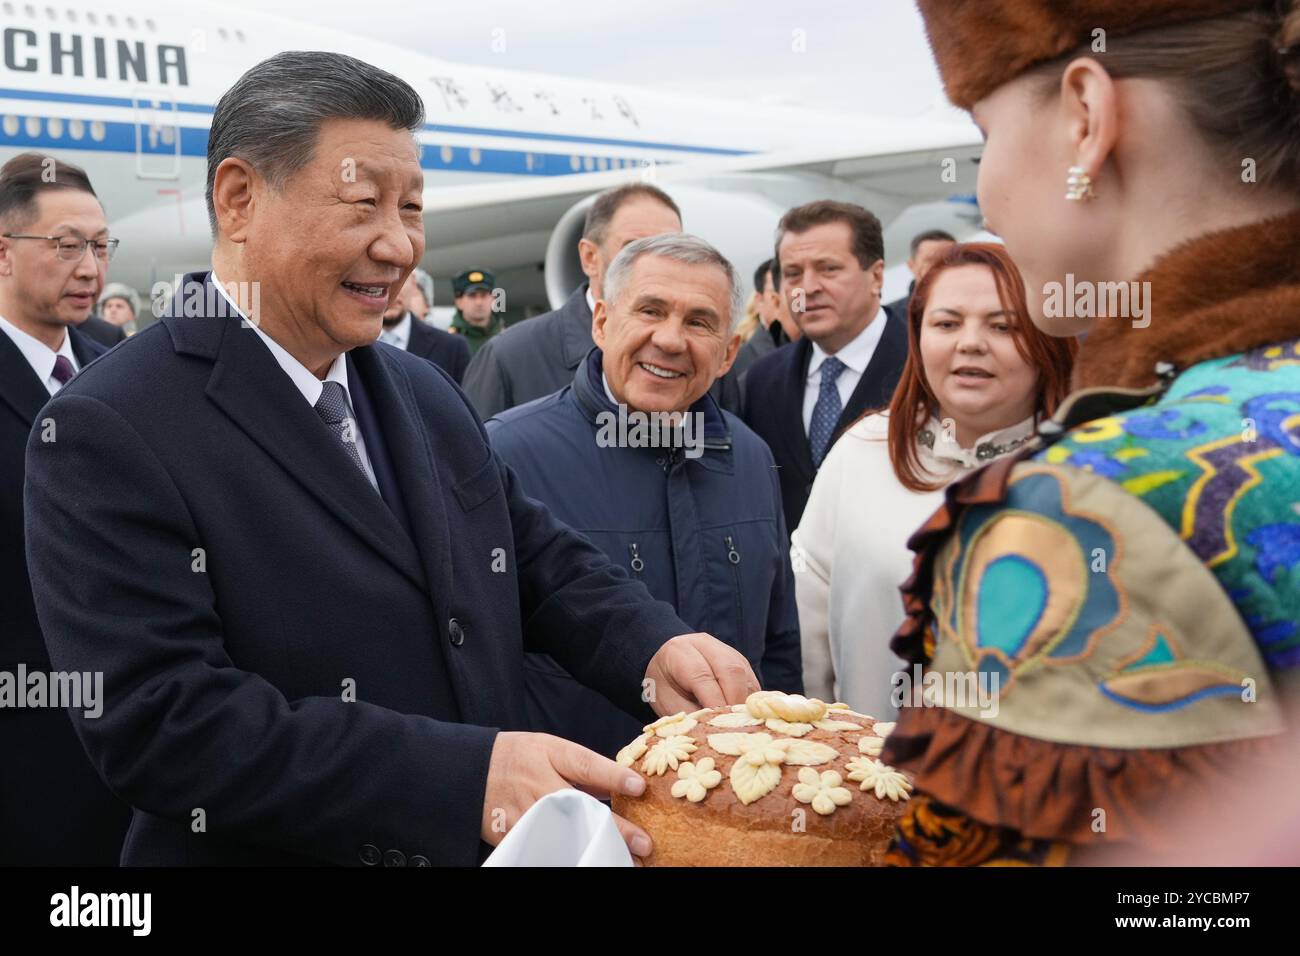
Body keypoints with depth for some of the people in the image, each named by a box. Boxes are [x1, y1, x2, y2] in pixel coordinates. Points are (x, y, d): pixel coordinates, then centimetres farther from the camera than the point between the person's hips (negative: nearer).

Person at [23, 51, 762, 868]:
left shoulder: (429, 393, 4)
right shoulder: (110, 433, -17)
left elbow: (541, 559, 7)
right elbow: (158, 720, -25)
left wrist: (655, 646, -14)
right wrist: (465, 777, -33)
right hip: (268, 849, -6)